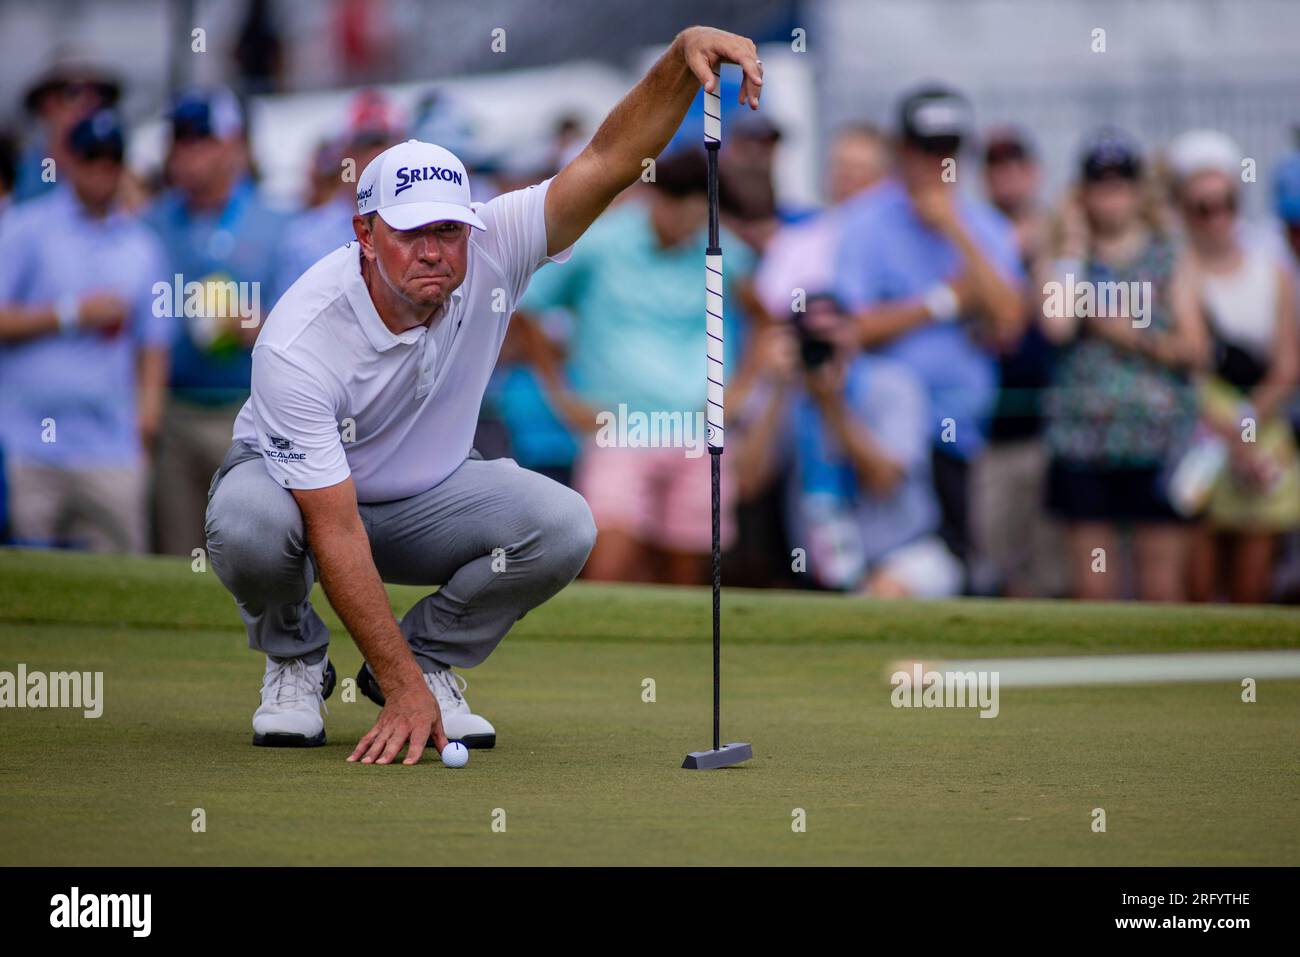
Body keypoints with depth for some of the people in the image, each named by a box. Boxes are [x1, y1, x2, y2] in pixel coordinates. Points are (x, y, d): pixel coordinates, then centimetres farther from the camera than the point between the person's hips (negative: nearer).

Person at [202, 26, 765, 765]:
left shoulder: (488, 255, -22)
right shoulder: (300, 342, -34)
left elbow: (608, 163, -27)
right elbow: (334, 531, -35)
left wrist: (681, 57, -47)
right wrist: (404, 691, -37)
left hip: (425, 497, 3)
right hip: (296, 492, -3)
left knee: (562, 525, -25)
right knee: (248, 524, -39)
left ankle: (430, 652, 1)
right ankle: (296, 660, -5)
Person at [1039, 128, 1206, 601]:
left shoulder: (1166, 256, 7)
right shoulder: (1066, 255, 7)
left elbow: (1194, 348, 3)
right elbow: (1056, 325, -13)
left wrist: (1134, 337, -10)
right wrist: (1073, 245, -4)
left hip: (1159, 437, 0)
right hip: (1083, 443, 0)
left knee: (1163, 586, 0)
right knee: (1093, 586, 1)